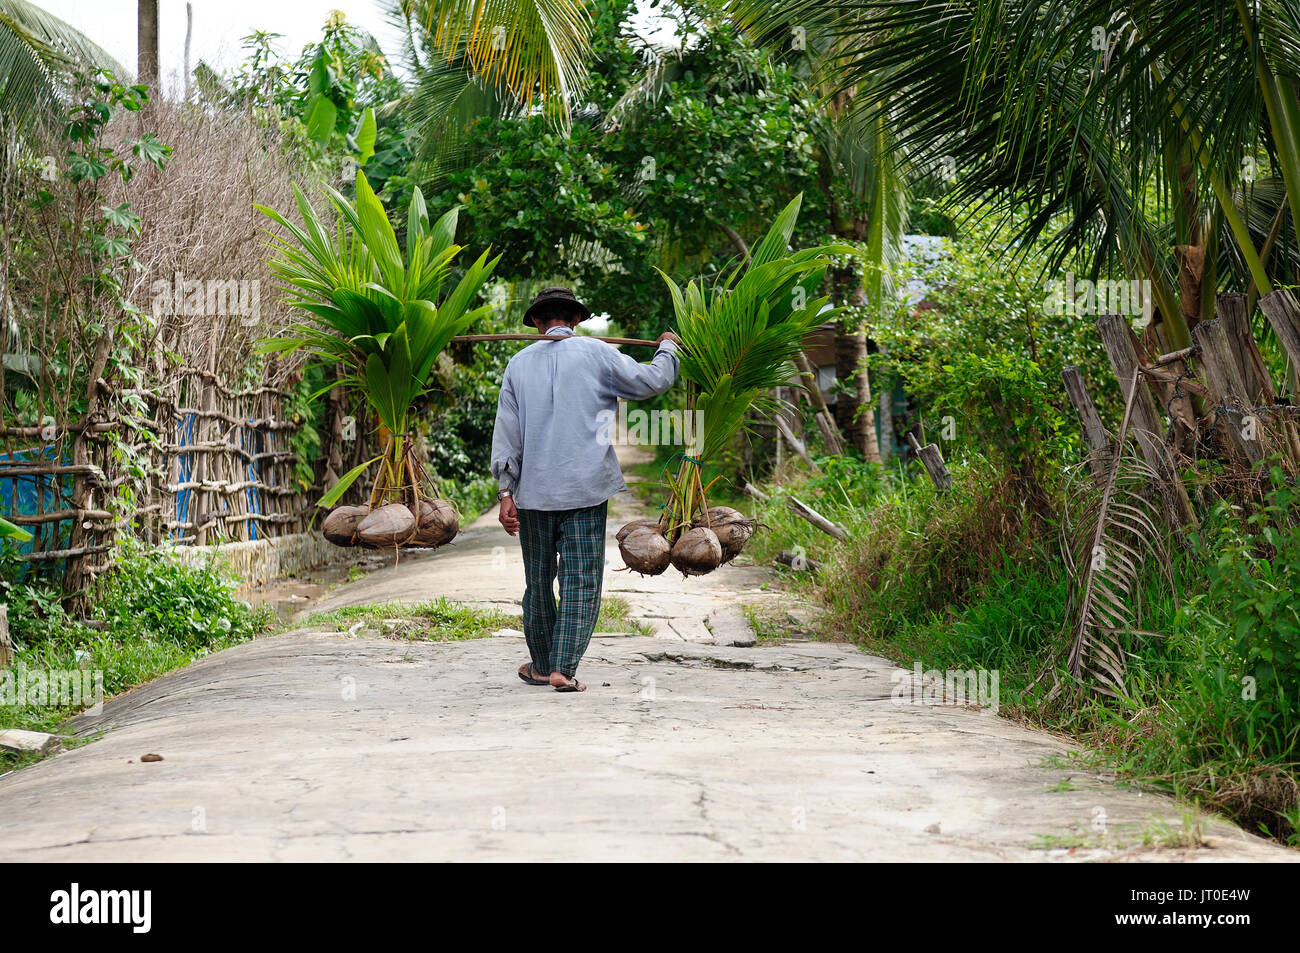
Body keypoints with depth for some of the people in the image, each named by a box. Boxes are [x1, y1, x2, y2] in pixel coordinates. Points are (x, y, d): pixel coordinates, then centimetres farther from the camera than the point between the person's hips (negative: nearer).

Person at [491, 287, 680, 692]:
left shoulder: (519, 363, 7)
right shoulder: (595, 353, -2)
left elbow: (507, 431, 3)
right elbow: (652, 381, 5)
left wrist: (506, 491, 4)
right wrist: (667, 348, 25)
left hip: (534, 490, 3)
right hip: (585, 490, -3)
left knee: (538, 580, 13)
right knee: (582, 580, -1)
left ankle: (542, 666, 24)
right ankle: (564, 669, -8)